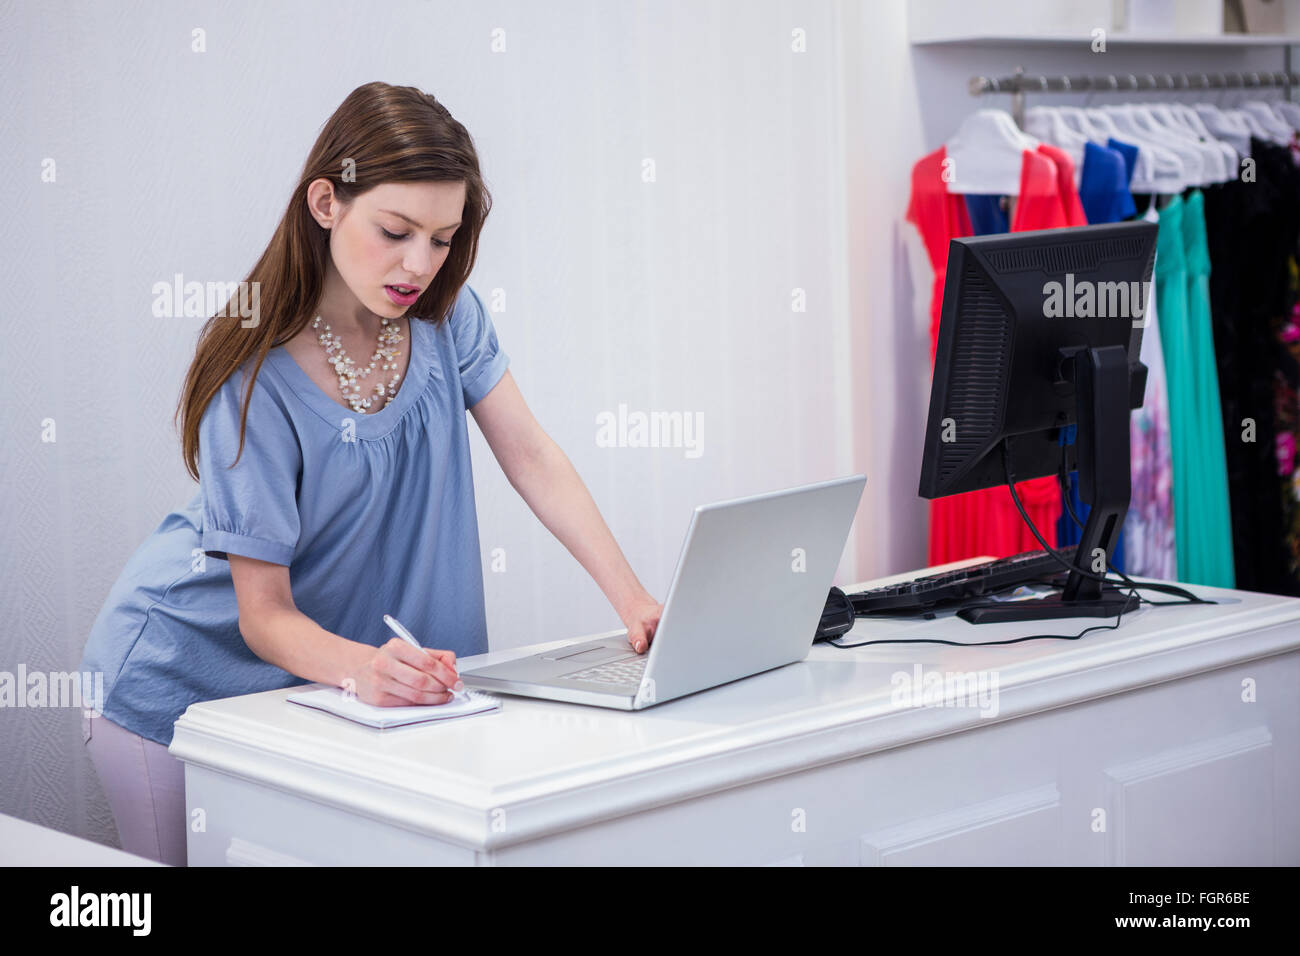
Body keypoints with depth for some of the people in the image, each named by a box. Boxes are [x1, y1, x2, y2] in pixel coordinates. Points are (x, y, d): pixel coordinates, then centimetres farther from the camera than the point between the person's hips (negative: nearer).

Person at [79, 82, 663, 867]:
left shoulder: (446, 315, -11)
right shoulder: (255, 380, -27)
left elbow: (534, 460, -9)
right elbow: (265, 612, -26)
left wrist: (637, 603, -20)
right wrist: (361, 667, -46)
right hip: (192, 677, -5)